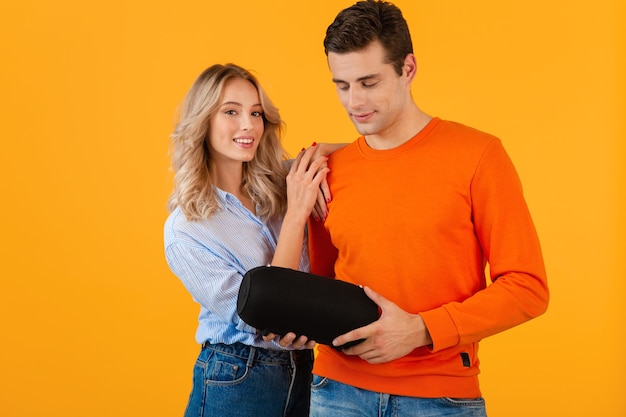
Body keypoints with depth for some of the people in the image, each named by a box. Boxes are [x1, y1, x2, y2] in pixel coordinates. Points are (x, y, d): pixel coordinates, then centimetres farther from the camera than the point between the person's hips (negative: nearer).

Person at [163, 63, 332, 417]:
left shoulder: (282, 185, -2)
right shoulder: (184, 231, -13)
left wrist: (317, 154, -11)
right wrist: (296, 213, -19)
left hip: (303, 371, 5)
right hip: (235, 383, -4)